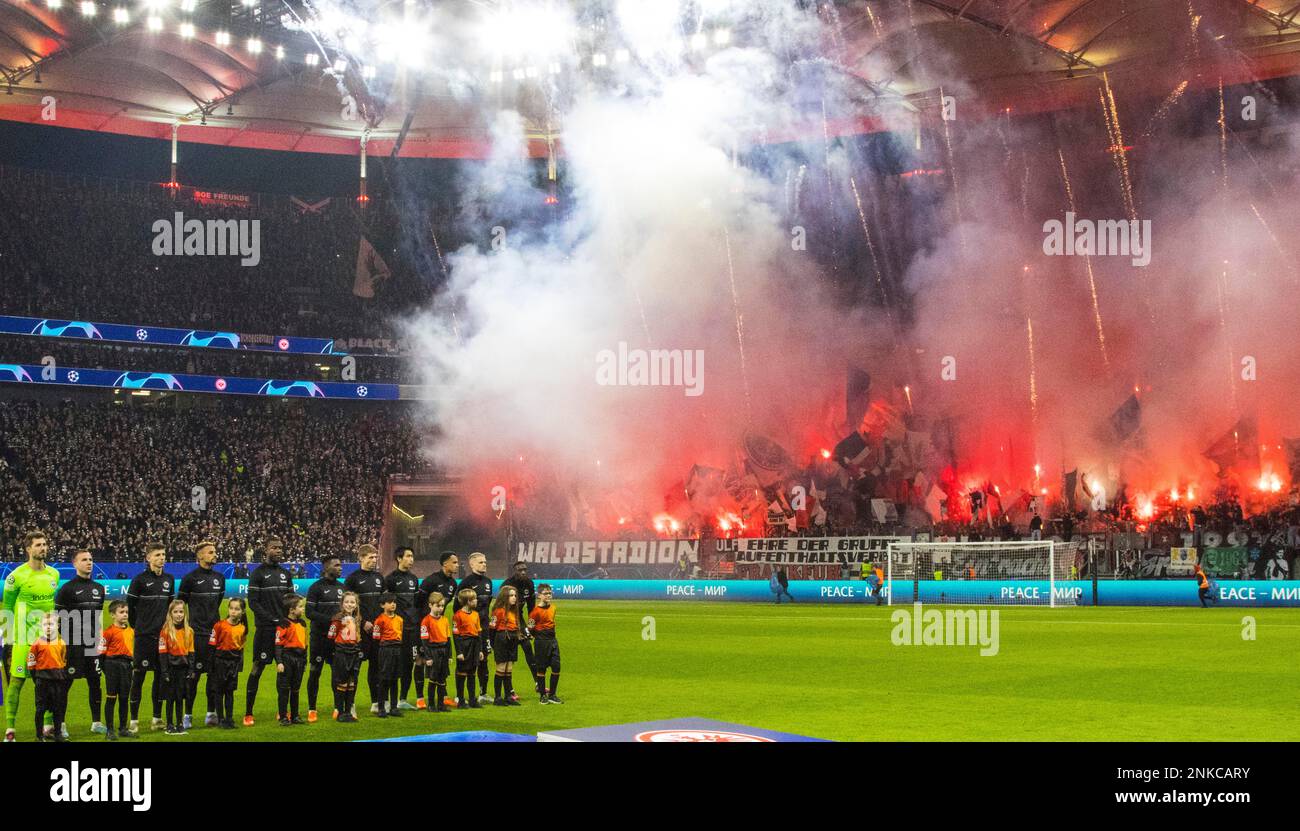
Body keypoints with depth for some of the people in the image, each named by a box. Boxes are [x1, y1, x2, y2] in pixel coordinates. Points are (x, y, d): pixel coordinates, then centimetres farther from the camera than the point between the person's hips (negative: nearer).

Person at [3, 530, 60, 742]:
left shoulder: (54, 574, 8)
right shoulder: (17, 576, -7)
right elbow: (7, 609, -2)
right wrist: (8, 639, -4)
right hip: (23, 638, -5)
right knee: (16, 681, -3)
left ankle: (50, 724, 14)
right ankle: (9, 729, 1)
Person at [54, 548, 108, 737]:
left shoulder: (99, 588, 12)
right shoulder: (67, 589, -6)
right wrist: (62, 641, -9)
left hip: (93, 644, 6)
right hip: (73, 645, -6)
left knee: (95, 682, 7)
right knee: (66, 683, -1)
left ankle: (96, 722, 13)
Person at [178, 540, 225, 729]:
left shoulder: (219, 577, 12)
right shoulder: (190, 578, -6)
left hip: (215, 632, 5)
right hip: (197, 633, -5)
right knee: (194, 674, -5)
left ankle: (211, 713, 13)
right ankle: (188, 715, 2)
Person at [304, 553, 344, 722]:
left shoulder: (341, 587, 13)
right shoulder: (316, 587, -5)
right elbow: (309, 612, -11)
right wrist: (330, 619, -20)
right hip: (320, 637, -5)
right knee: (315, 672, 0)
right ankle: (311, 709, 7)